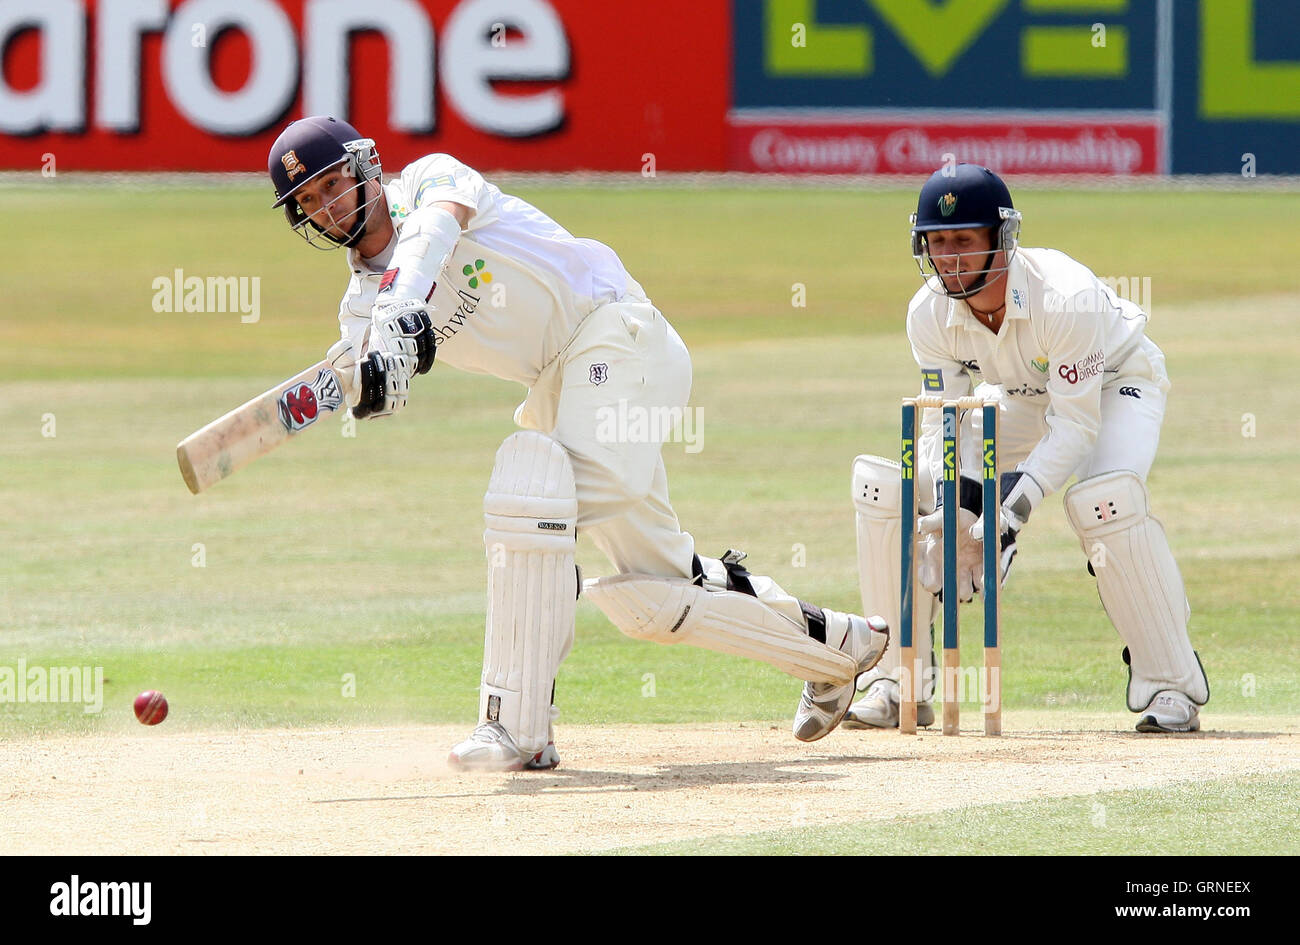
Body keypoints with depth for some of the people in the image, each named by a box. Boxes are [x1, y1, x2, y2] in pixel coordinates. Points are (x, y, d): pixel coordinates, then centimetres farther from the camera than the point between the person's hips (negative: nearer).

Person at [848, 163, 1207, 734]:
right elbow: (941, 423, -15)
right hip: (1022, 399, 6)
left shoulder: (1066, 297, -37)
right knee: (885, 484, -9)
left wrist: (1014, 509, -44)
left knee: (1103, 499, -37)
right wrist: (945, 515, -32)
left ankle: (1171, 684, -23)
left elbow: (1077, 425, -34)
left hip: (1115, 383, -6)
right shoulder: (930, 313, -21)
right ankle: (899, 684, 1)